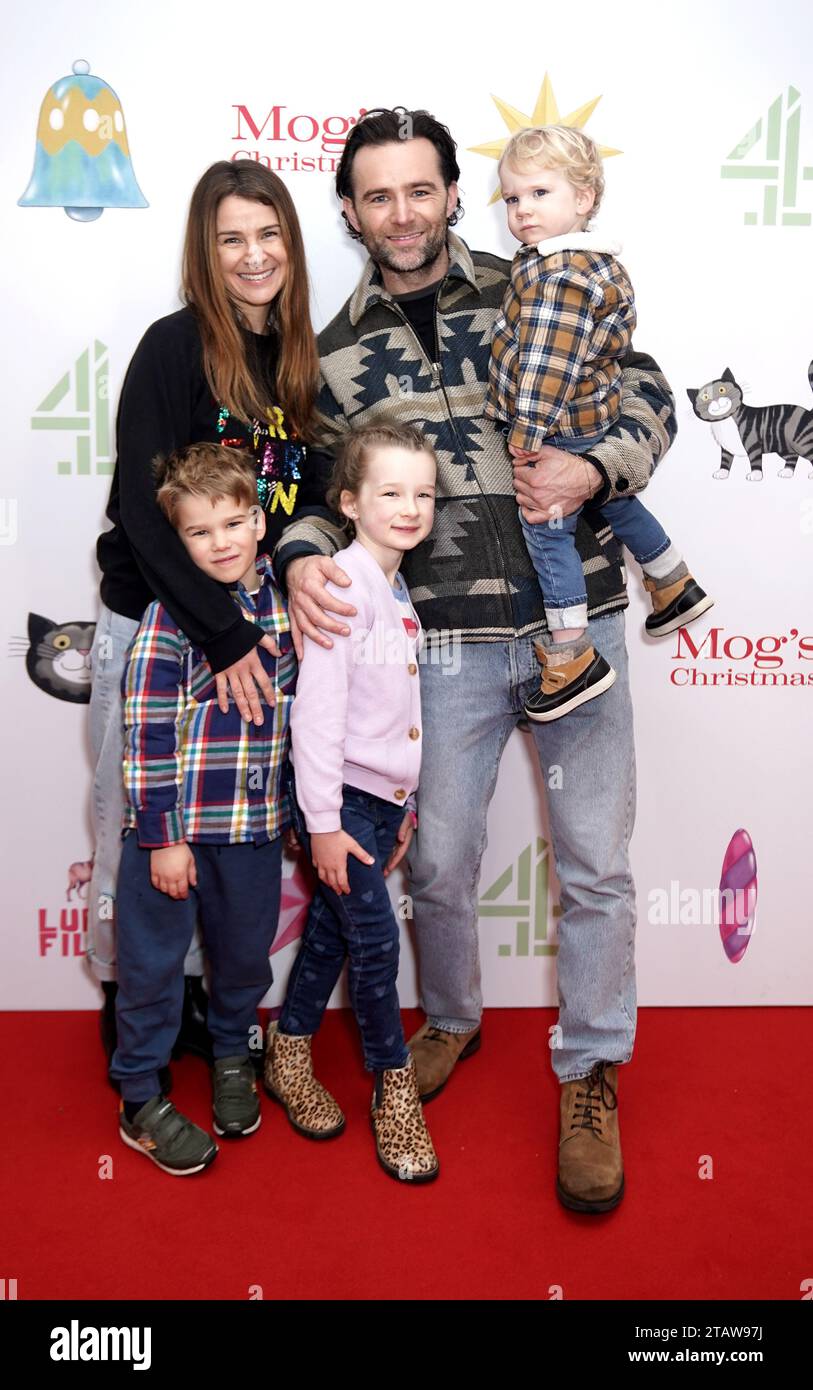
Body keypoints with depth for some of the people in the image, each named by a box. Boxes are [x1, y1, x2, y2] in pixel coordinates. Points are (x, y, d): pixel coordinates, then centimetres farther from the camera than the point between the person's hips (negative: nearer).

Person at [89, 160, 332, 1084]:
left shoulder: (299, 359, 8)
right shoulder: (174, 348, -11)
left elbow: (310, 496, 10)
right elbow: (142, 507, -18)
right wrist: (221, 636, -22)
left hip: (248, 629, 5)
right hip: (153, 625, -5)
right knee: (138, 831, 6)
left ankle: (191, 992, 31)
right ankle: (124, 1001, 27)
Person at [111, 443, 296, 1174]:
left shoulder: (281, 600, 3)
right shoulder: (172, 611, -13)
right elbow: (146, 728, -14)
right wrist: (163, 835, -15)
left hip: (257, 822, 5)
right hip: (175, 823, -5)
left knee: (246, 954, 19)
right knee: (154, 961, 8)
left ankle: (233, 1058, 44)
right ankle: (141, 1101, 26)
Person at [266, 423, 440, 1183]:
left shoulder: (400, 590, 9)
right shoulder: (343, 583, -16)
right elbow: (317, 708, -19)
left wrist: (405, 802, 18)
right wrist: (323, 821, -18)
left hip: (384, 796, 7)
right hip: (341, 796, -7)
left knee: (332, 930, 15)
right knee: (376, 939, -4)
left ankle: (288, 1055, 32)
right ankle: (394, 1086, 14)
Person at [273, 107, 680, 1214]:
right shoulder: (335, 354, 7)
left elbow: (648, 395, 6)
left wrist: (597, 469, -14)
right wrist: (303, 559, -13)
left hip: (577, 618, 0)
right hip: (448, 637, 1)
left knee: (595, 862, 4)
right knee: (437, 862, 10)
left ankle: (591, 1076, 25)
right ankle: (451, 1021, 40)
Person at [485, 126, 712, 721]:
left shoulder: (556, 274, -24)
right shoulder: (594, 258, 9)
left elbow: (547, 362, -28)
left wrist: (526, 432, -25)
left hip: (559, 430, -10)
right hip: (596, 421, 10)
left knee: (546, 532, -2)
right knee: (614, 502, 27)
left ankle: (573, 658, 3)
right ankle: (676, 587, 46)